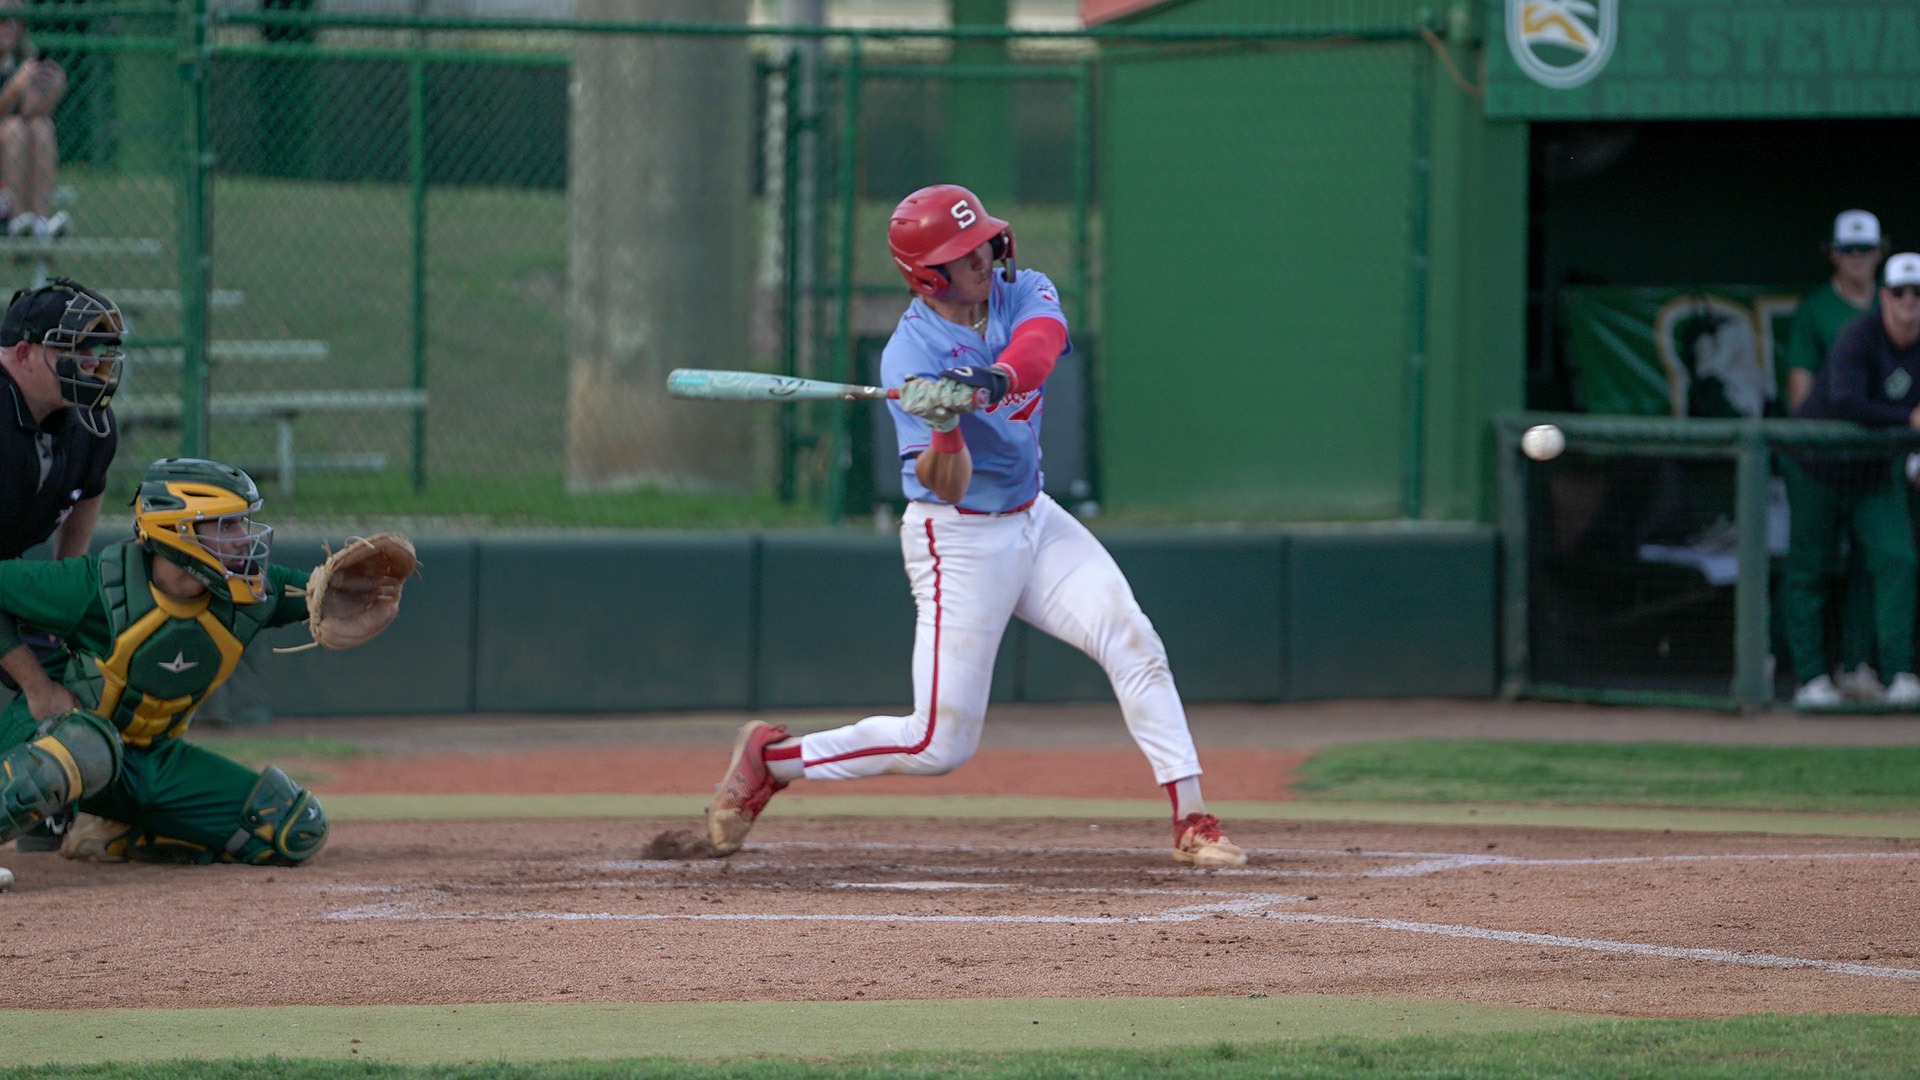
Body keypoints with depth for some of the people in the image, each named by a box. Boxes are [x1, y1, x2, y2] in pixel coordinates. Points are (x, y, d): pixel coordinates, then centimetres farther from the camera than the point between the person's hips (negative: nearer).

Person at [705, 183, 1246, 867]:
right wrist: (947, 424, -46)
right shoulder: (911, 356, -19)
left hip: (1033, 521, 6)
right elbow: (947, 486, -26)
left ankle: (1191, 822, -12)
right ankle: (770, 758, 13)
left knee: (1133, 642, -13)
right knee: (940, 745, -5)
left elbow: (1040, 346, -28)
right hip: (957, 540, -6)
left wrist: (990, 382, -48)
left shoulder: (1023, 294, -2)